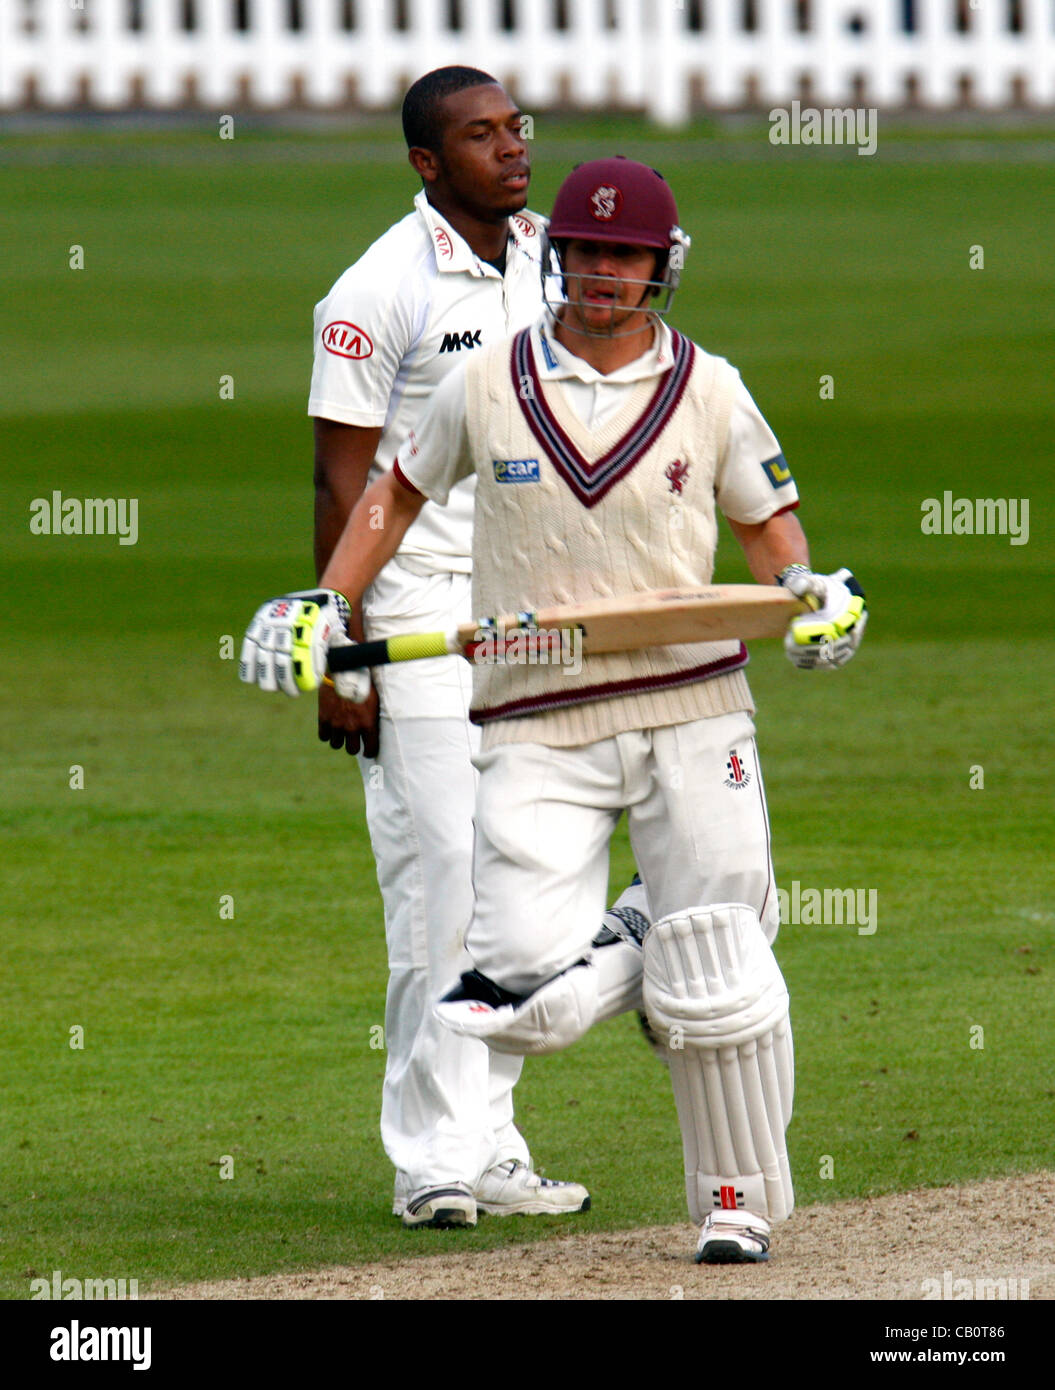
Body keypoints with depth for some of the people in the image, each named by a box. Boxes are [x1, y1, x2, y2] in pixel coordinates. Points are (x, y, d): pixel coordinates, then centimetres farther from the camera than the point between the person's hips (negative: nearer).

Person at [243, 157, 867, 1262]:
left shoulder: (709, 391, 3)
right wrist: (325, 607, 9)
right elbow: (403, 486, 19)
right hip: (536, 731, 0)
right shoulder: (488, 386, 3)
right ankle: (634, 957, 20)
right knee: (523, 998, -15)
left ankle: (737, 1203, 16)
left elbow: (765, 516, 16)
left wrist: (806, 589, -5)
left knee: (722, 991, -4)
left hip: (691, 711, 0)